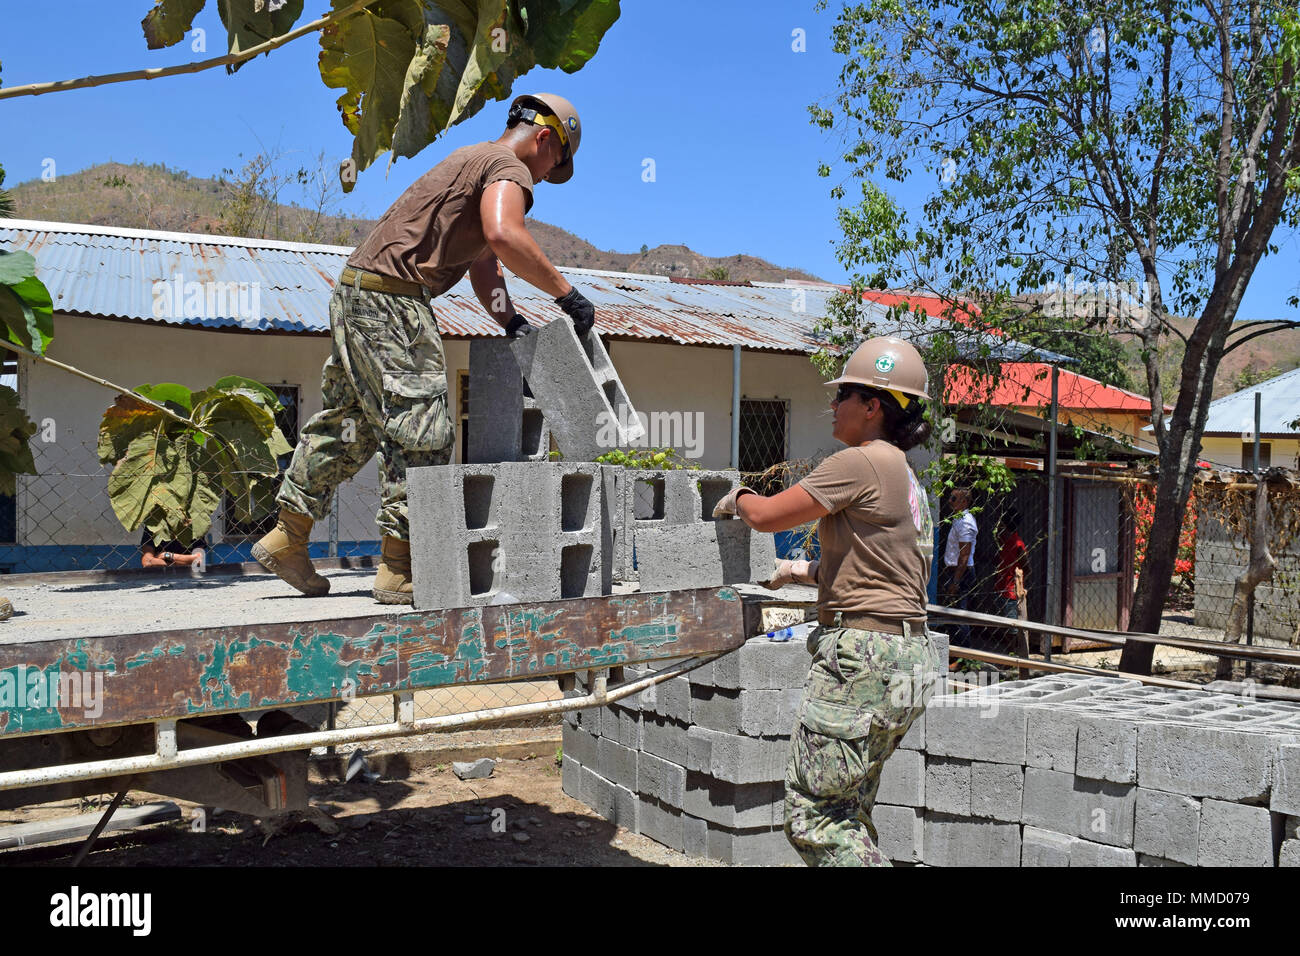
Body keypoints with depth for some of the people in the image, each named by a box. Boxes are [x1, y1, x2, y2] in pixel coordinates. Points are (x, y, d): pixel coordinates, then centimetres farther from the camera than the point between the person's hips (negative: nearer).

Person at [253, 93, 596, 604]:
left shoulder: (474, 161, 27)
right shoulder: (510, 167, -6)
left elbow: (483, 262, 23)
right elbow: (503, 237, -28)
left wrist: (512, 321, 9)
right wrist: (565, 292, -19)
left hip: (356, 294, 10)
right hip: (390, 299, -10)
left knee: (349, 423, 16)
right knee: (421, 430, -8)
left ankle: (287, 538, 23)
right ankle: (399, 568, -6)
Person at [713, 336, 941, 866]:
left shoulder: (860, 464, -12)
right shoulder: (908, 479, 17)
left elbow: (766, 515, -9)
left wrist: (737, 498, 12)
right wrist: (814, 571, 34)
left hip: (862, 653, -10)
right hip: (908, 657, 10)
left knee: (813, 814, -6)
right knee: (848, 813, 18)